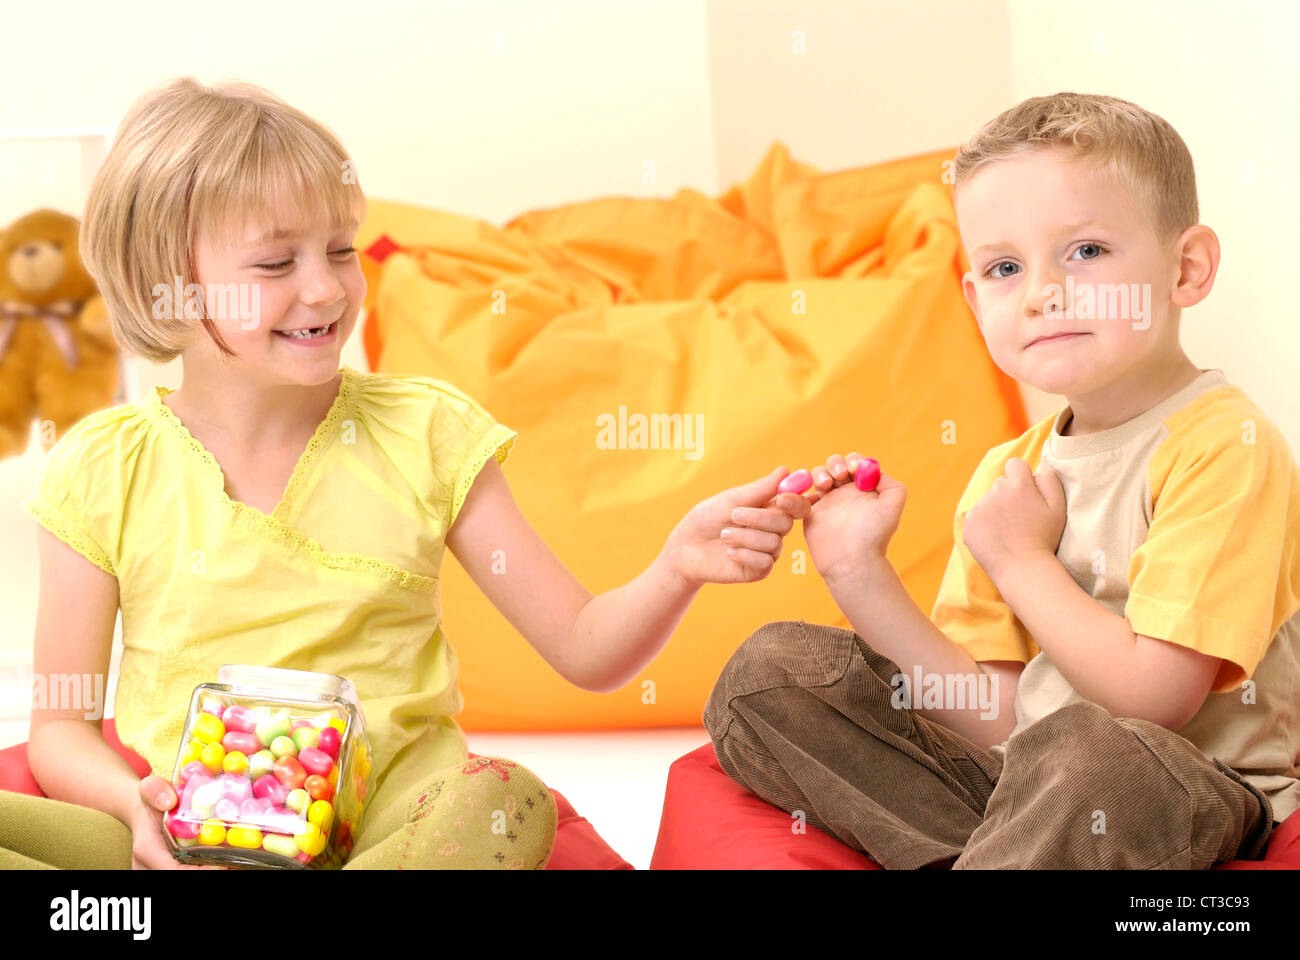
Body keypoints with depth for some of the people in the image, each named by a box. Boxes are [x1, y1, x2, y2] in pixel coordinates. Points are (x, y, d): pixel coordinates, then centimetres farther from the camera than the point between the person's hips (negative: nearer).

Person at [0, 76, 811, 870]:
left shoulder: (425, 434, 3)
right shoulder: (106, 472, 1)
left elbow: (586, 650, 3)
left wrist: (677, 569, -17)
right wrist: (137, 804, -15)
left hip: (388, 824, 1)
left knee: (508, 804, -34)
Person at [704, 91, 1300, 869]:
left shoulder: (1224, 446, -13)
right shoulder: (1007, 475, 9)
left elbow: (1152, 699, -19)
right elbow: (996, 719, 3)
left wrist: (1020, 560, -9)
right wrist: (862, 578, -6)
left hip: (1194, 786, -8)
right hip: (1017, 773, 8)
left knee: (1088, 754, -42)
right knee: (768, 669, -2)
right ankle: (997, 853, -16)